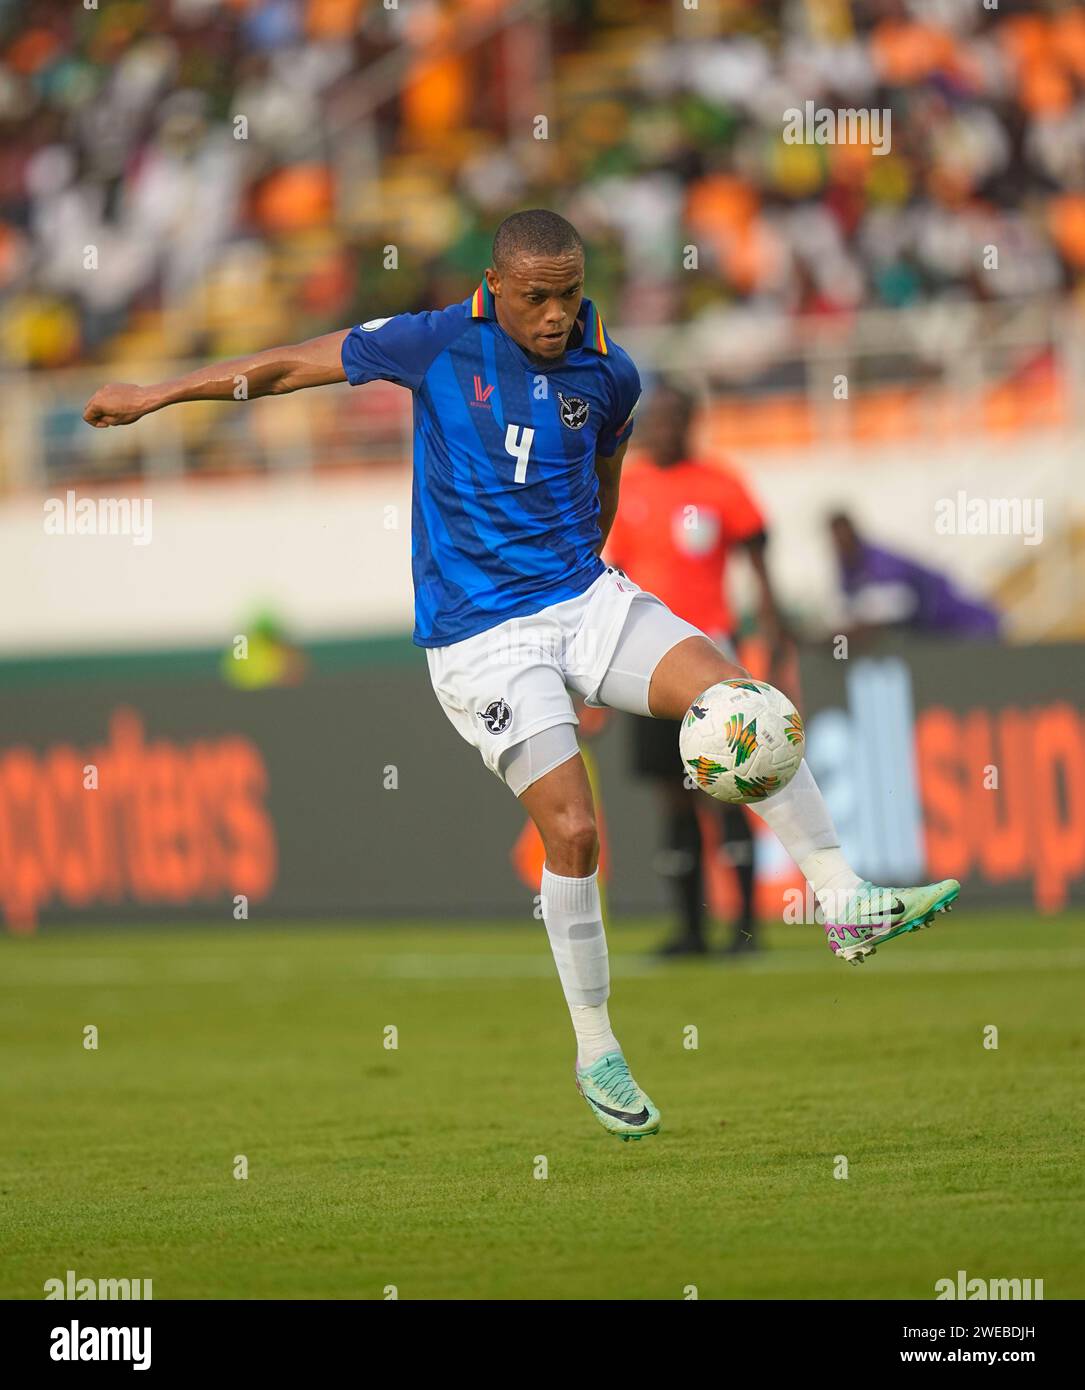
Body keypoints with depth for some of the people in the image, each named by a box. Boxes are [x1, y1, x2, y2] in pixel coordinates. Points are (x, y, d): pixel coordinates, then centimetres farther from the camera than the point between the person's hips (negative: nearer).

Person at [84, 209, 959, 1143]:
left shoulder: (610, 374, 1)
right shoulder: (438, 344, -8)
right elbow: (296, 365, 3)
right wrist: (156, 396, 10)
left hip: (583, 595, 3)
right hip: (481, 636, -3)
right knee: (573, 830, -13)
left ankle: (844, 901, -14)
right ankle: (597, 1054, 3)